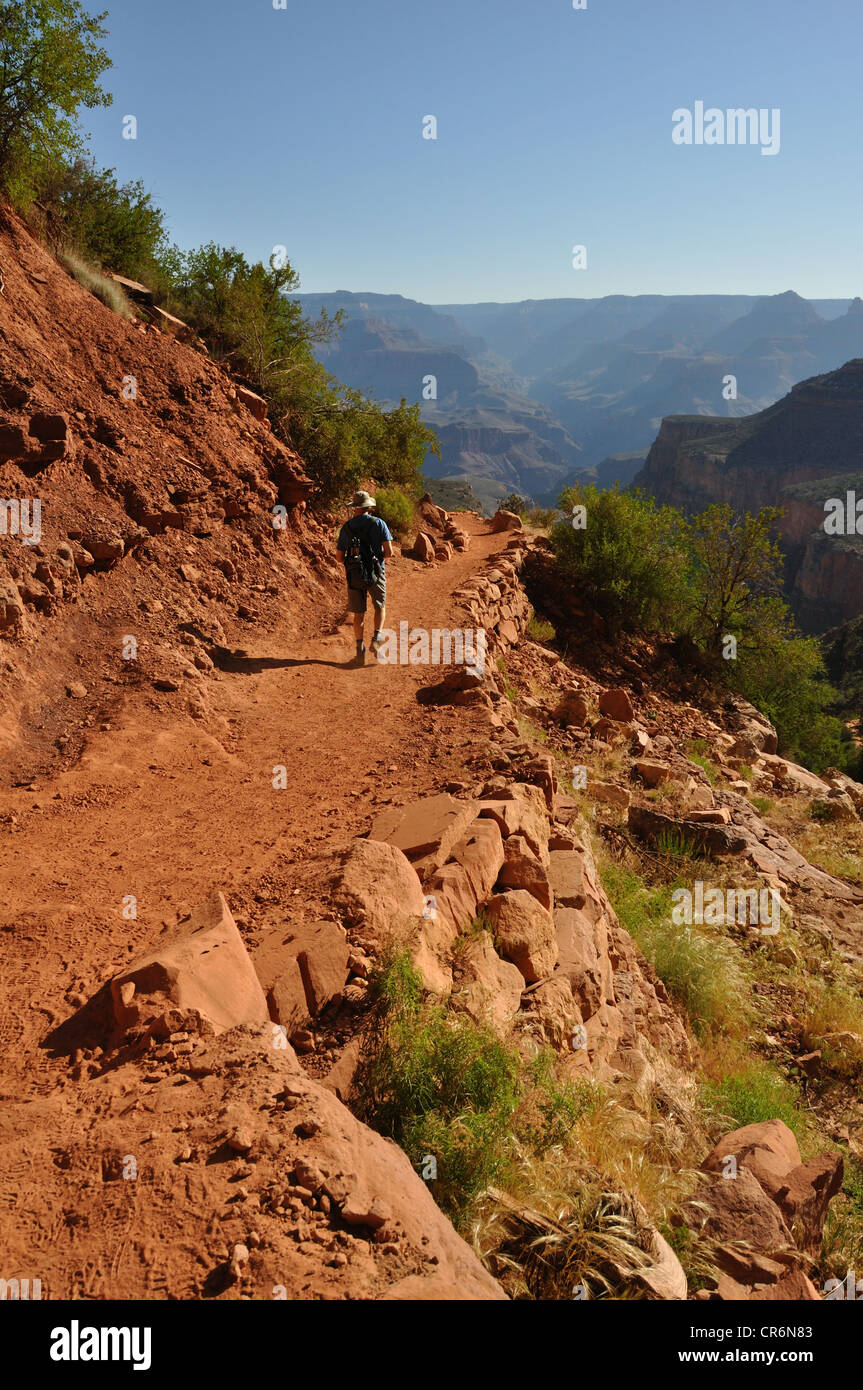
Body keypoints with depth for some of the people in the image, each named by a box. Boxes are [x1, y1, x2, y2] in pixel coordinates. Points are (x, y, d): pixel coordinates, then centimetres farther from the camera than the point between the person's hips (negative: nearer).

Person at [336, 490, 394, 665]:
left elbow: (340, 557, 4)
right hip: (376, 574, -2)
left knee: (358, 614, 11)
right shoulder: (378, 523, -5)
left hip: (354, 576, 2)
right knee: (380, 607, 21)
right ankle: (376, 637, 2)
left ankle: (360, 650, 6)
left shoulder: (346, 527, 3)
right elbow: (389, 552, -10)